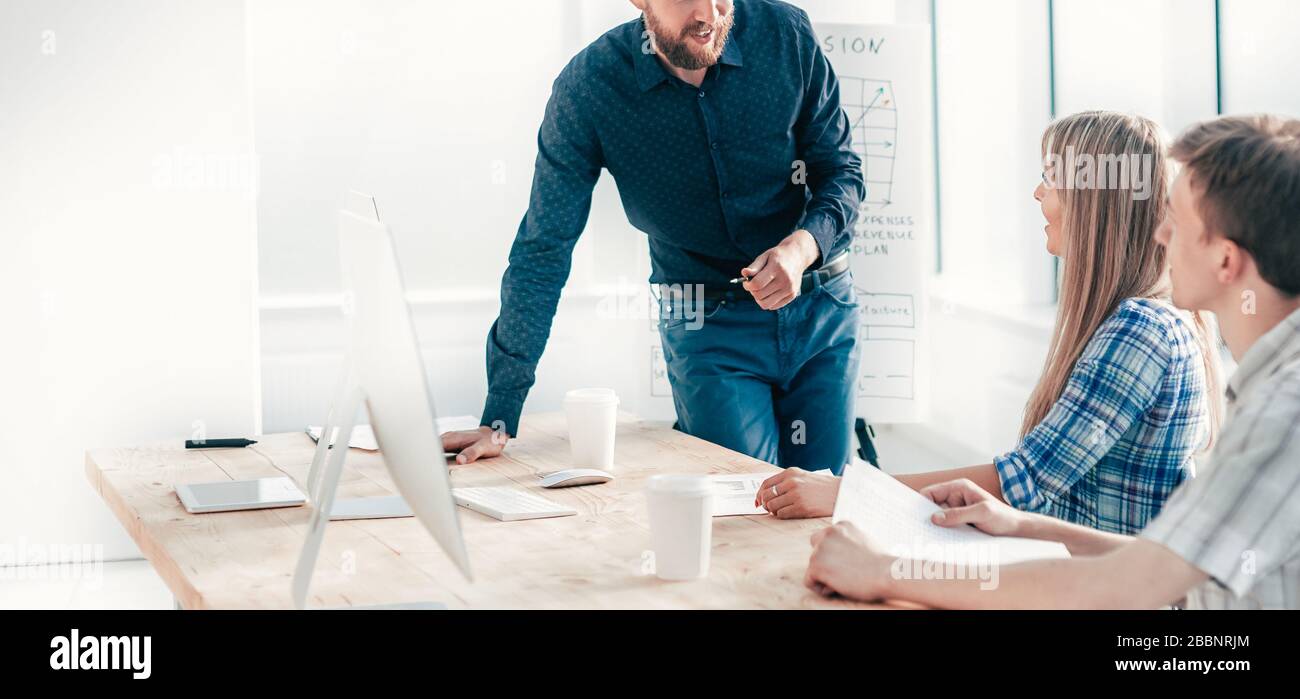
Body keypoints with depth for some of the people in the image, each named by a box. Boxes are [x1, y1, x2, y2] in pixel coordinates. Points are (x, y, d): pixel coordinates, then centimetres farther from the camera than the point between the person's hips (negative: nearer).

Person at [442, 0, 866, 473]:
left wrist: (803, 246, -26)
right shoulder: (589, 85, -16)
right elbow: (543, 251, -12)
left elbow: (842, 171, -1)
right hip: (708, 326, -1)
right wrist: (499, 421, -13)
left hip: (822, 308, 2)